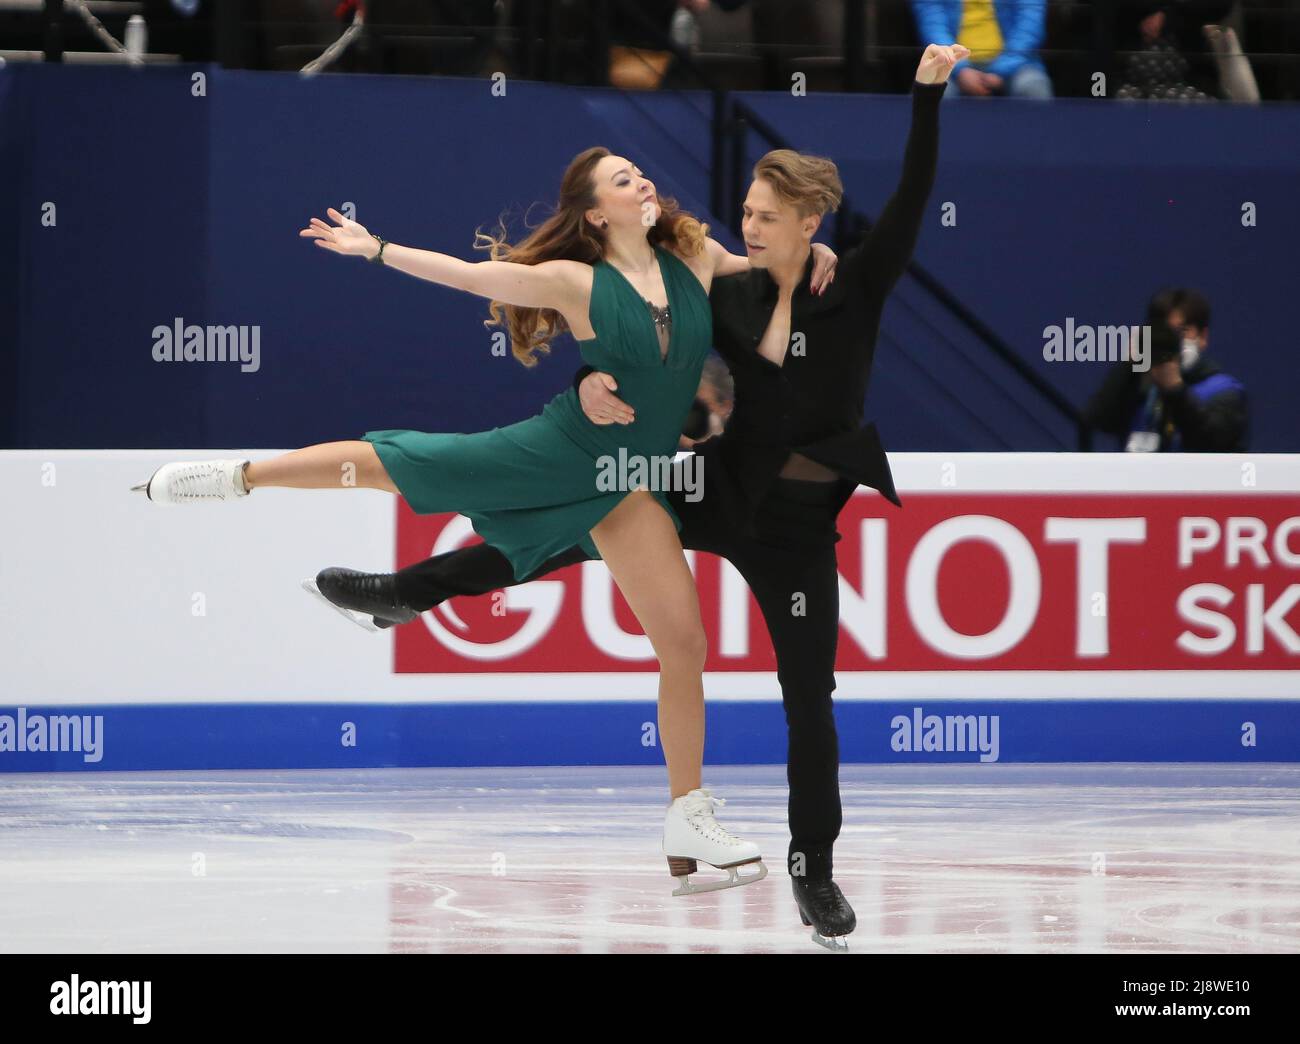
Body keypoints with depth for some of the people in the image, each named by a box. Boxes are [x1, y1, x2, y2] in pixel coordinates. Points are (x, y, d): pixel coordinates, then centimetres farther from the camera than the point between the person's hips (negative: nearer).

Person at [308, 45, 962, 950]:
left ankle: (815, 868, 14)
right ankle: (404, 592, 14)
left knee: (809, 696, 1)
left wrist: (928, 95, -27)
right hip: (719, 492, 4)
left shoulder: (858, 290, -10)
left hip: (796, 521, -4)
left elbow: (911, 201, -19)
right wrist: (597, 382, -17)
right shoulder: (734, 299, 0)